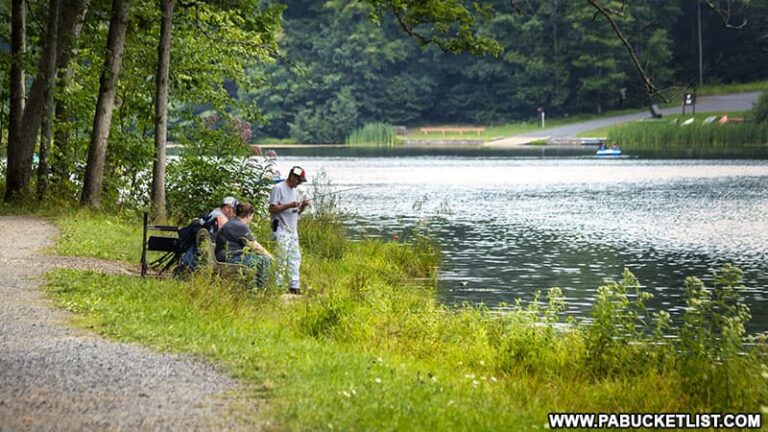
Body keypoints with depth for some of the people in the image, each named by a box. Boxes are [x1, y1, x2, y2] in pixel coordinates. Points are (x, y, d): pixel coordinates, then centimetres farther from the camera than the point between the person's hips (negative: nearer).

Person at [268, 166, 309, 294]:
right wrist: (289, 205, -21)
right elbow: (272, 209, -14)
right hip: (281, 230, -8)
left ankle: (294, 286, 10)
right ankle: (277, 286, -6)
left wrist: (303, 206, 0)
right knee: (282, 258, -10)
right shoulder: (278, 188, -8)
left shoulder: (295, 191, 17)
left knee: (295, 258, 7)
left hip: (293, 230, 8)